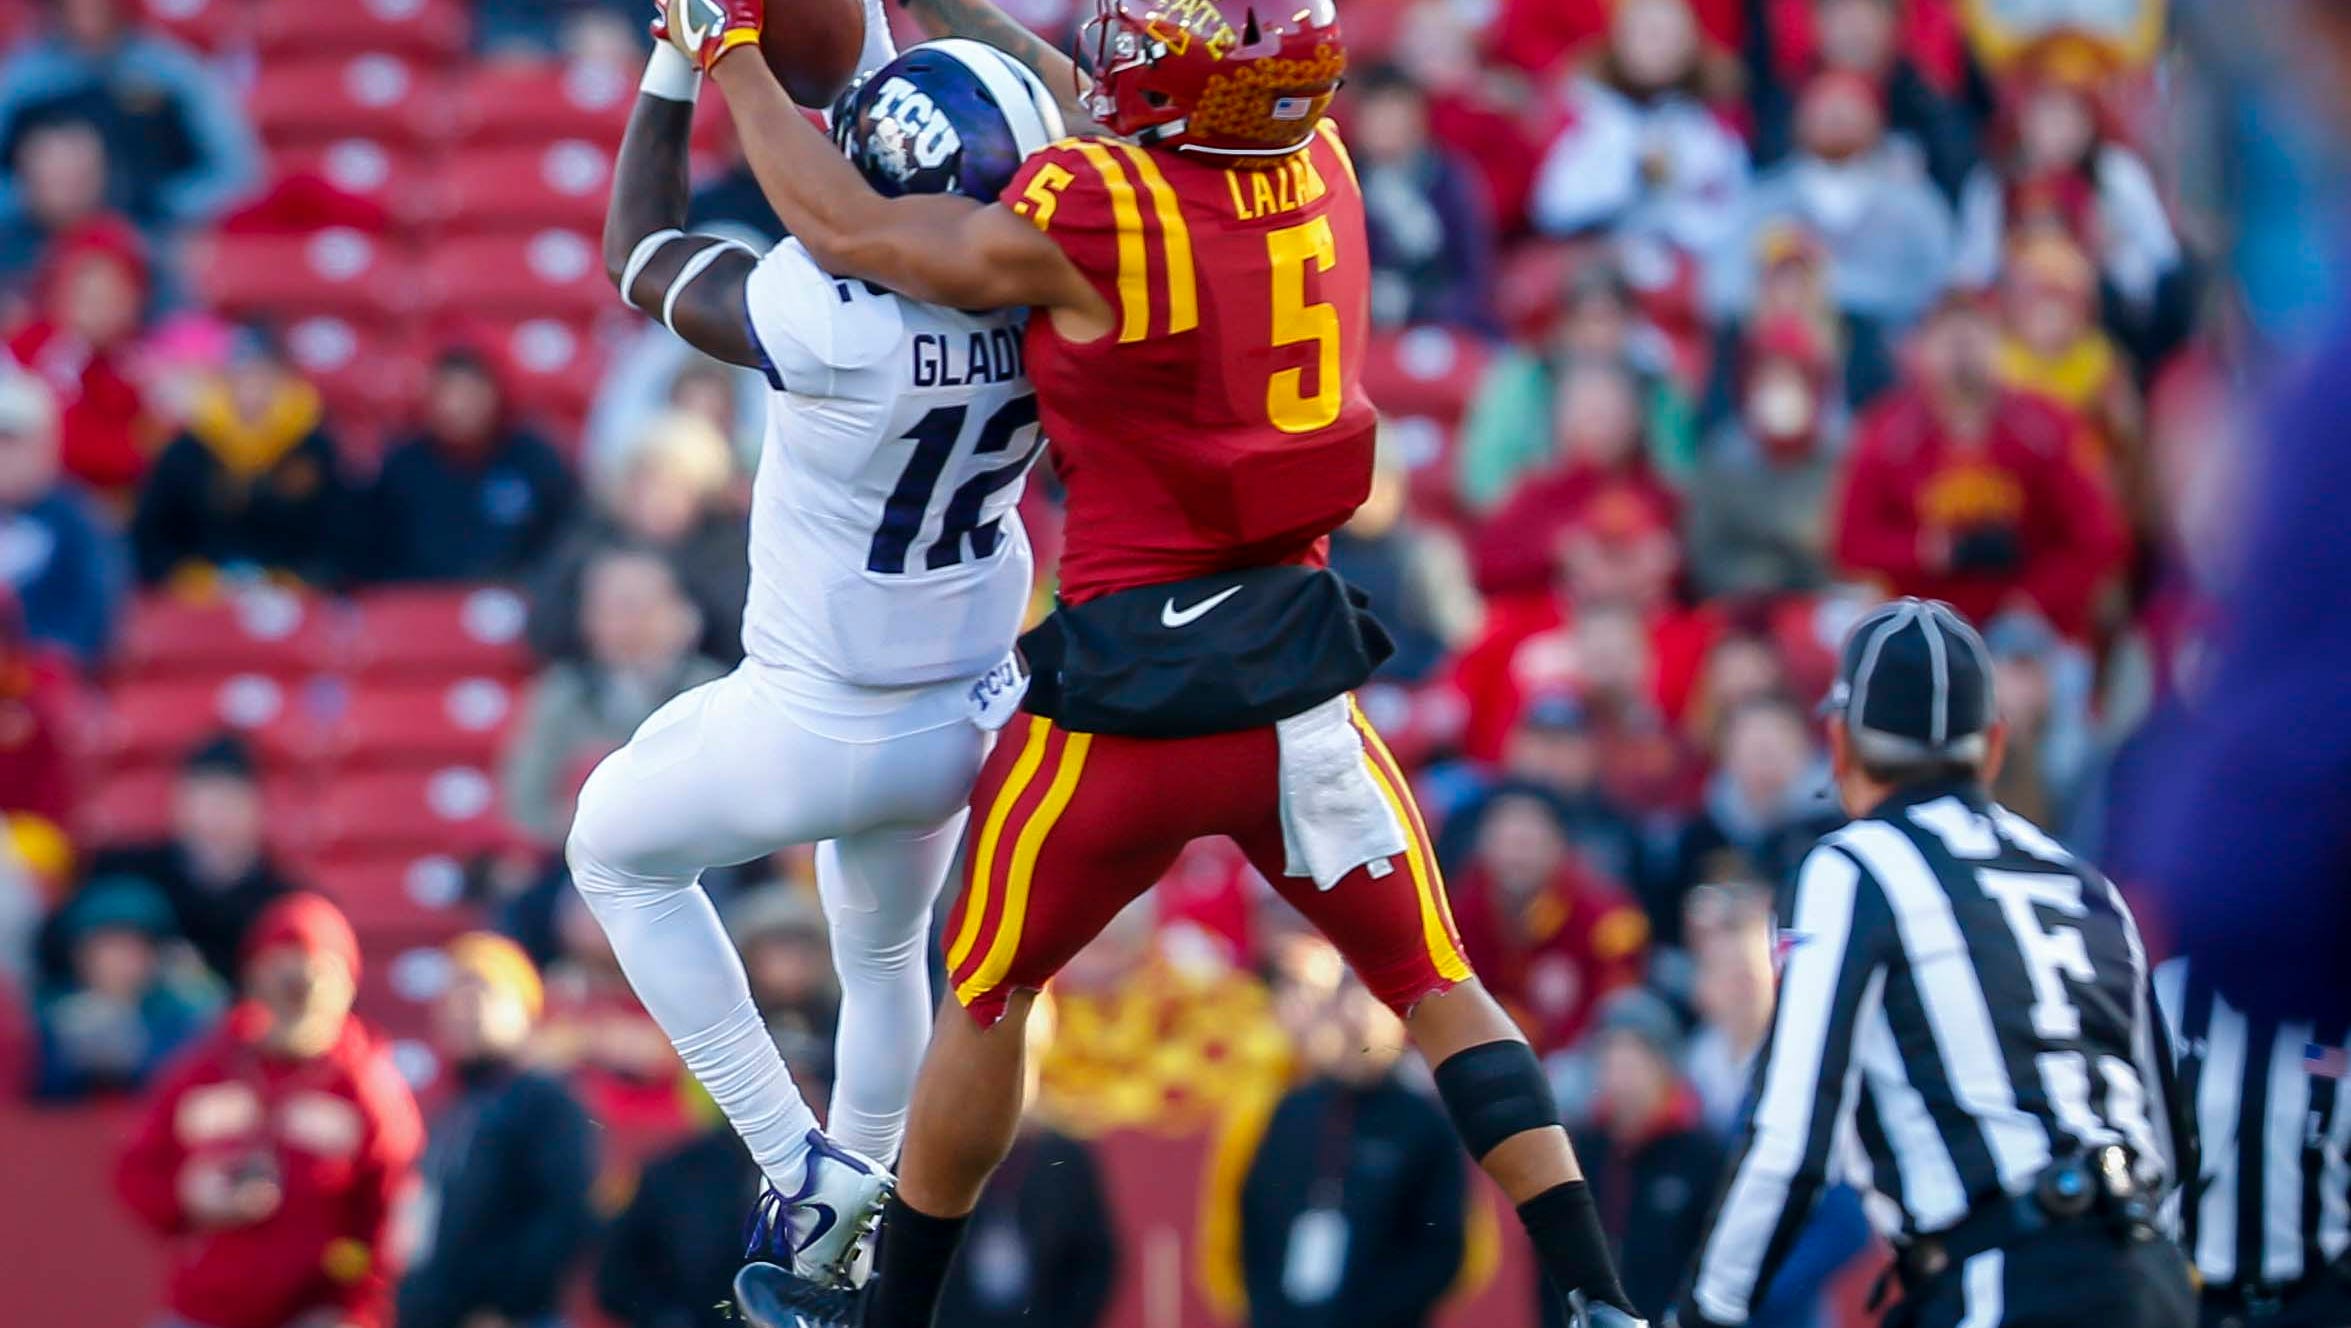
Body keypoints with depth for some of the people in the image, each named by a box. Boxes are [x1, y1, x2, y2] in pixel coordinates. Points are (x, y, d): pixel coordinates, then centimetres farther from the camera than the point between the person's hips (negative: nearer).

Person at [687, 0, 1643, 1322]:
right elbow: (1109, 120, 17)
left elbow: (848, 231, -6)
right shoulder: (1321, 171, -1)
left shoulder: (1085, 222, -20)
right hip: (1301, 690, 4)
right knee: (1441, 990, 13)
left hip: (1127, 690, -4)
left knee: (991, 992, 17)